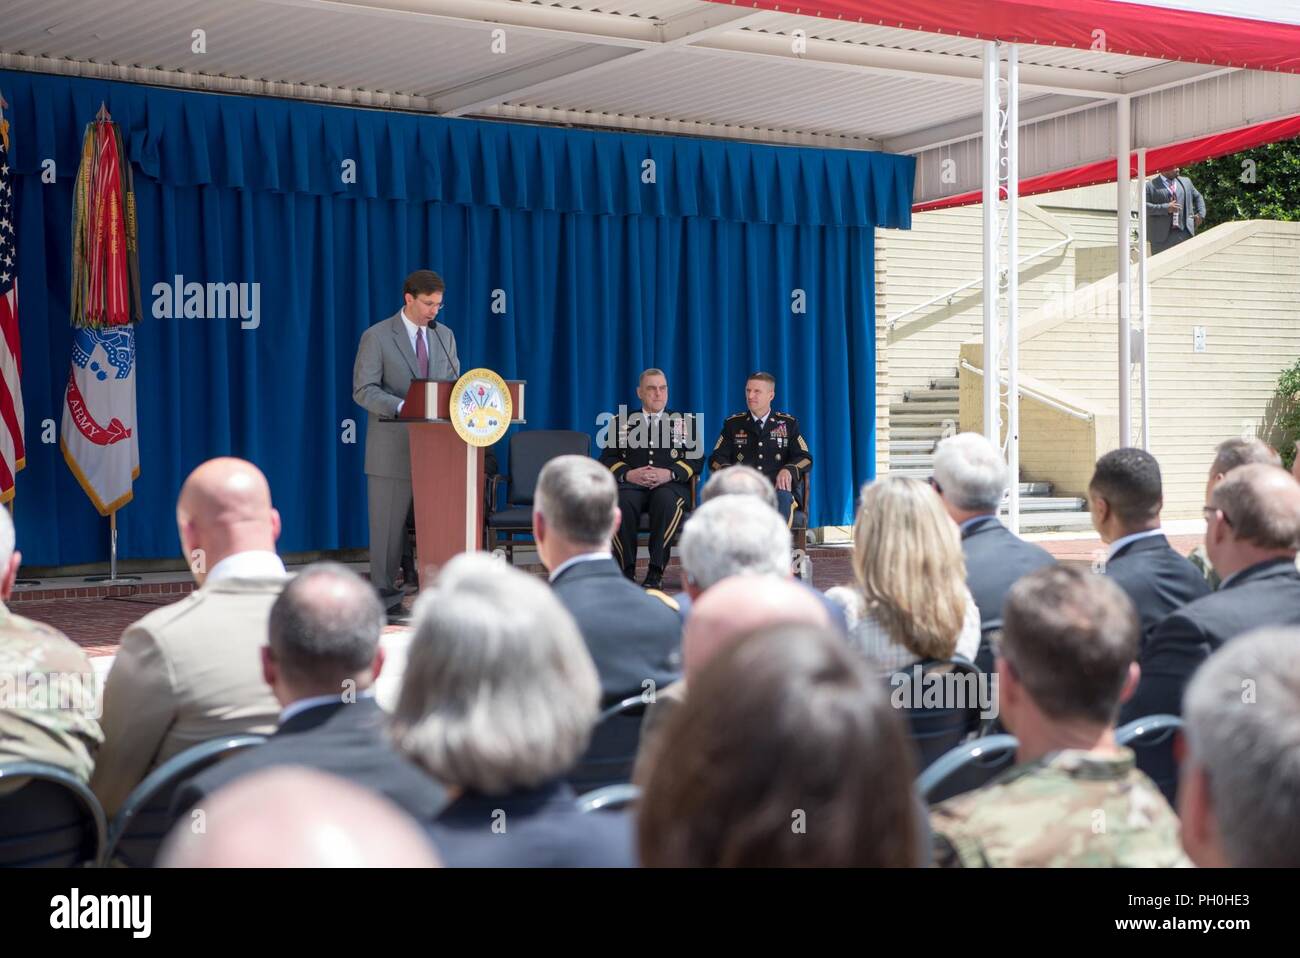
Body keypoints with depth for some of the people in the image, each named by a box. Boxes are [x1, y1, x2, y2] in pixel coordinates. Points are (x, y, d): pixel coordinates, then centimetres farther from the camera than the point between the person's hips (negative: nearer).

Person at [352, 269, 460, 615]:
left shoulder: (445, 335, 12)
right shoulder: (376, 337, -4)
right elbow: (363, 391, -9)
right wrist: (401, 407, -24)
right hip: (393, 447, -4)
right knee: (389, 523, 2)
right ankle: (384, 592, 10)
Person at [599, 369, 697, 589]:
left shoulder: (684, 423, 20)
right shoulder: (622, 423, 21)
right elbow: (607, 459, 10)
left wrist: (669, 473, -12)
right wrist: (628, 474, -11)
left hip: (670, 486, 0)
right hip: (631, 485, 1)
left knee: (666, 501, -38)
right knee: (620, 503, -36)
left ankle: (656, 571, -30)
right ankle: (627, 569, -24)